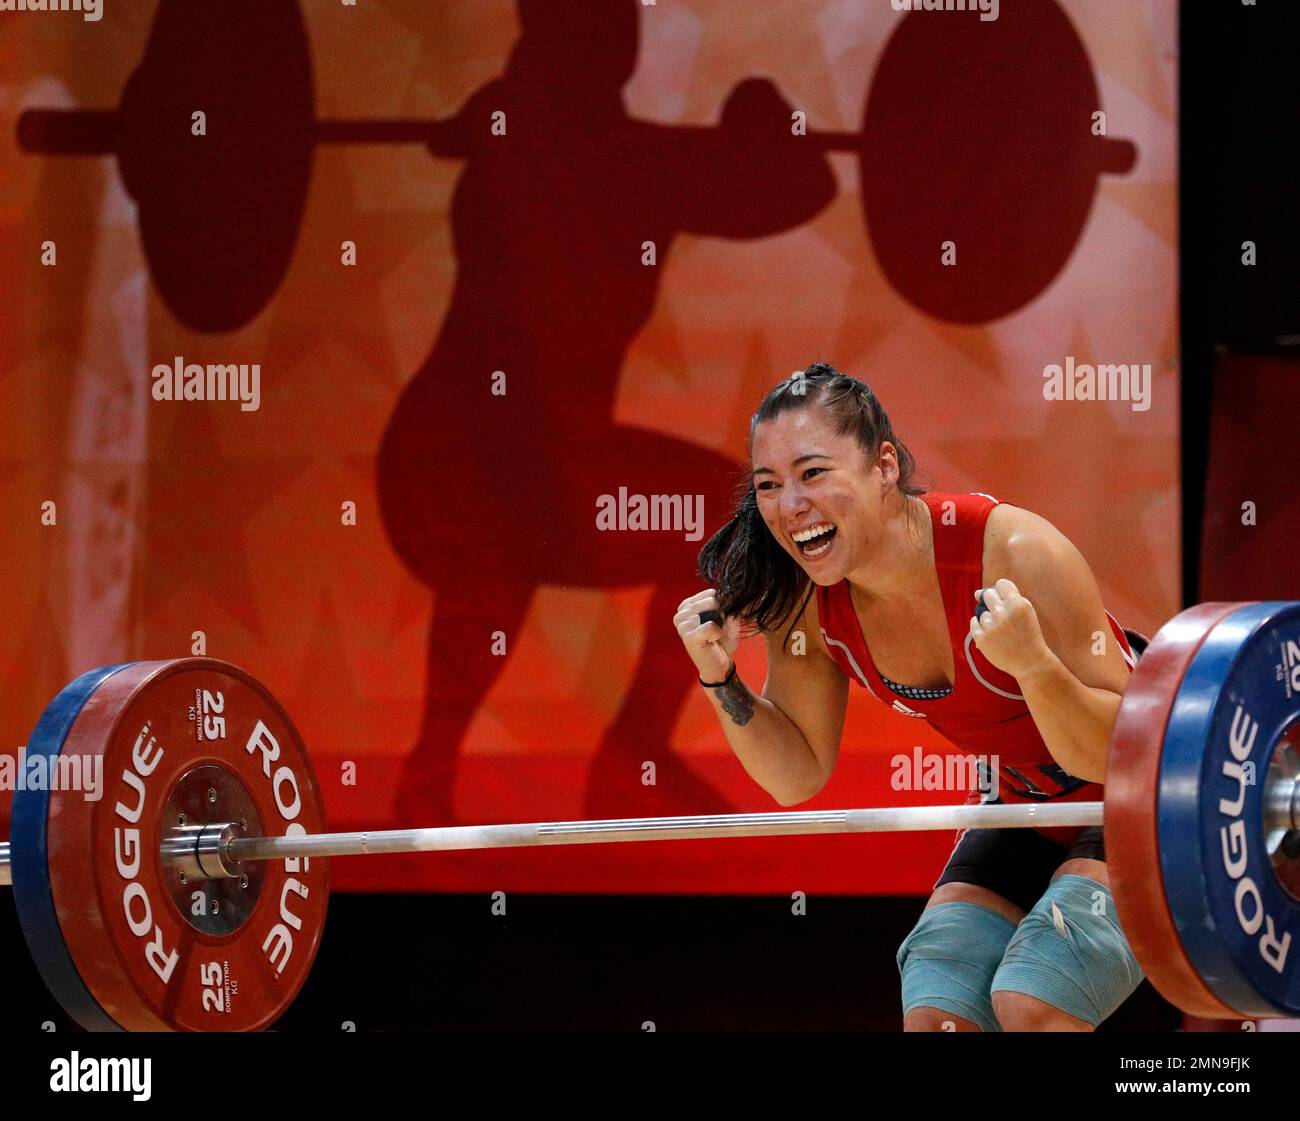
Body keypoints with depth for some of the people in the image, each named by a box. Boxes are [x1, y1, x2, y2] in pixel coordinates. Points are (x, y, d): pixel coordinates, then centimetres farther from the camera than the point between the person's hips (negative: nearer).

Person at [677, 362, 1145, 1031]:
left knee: (1032, 1005, -22)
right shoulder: (805, 603, -13)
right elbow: (798, 775, 0)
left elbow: (1118, 752, -27)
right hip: (1026, 809, 6)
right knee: (933, 1018, -3)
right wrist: (720, 679, -16)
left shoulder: (1014, 553, -30)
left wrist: (1033, 663, -45)